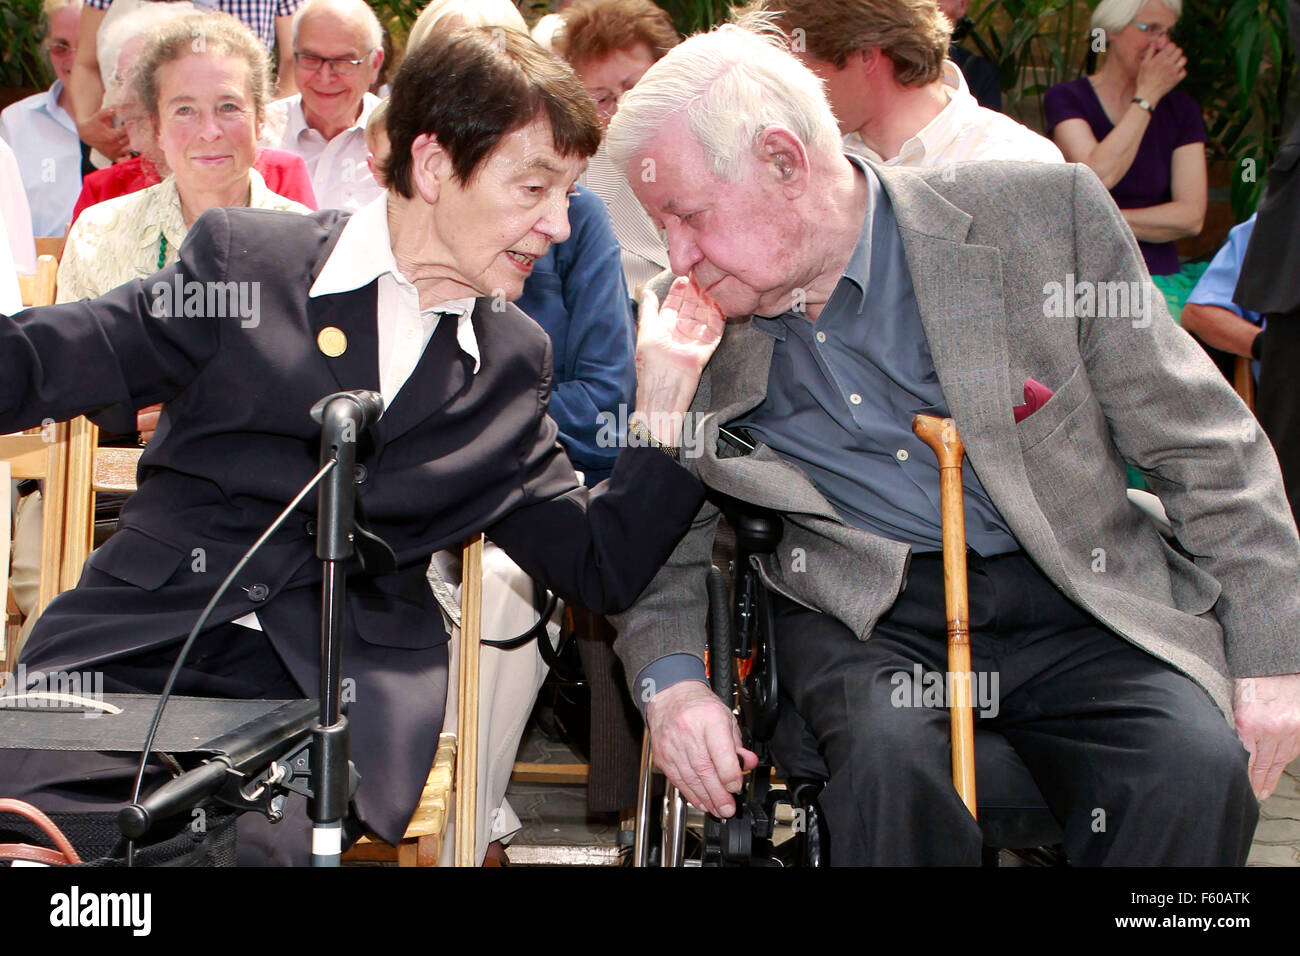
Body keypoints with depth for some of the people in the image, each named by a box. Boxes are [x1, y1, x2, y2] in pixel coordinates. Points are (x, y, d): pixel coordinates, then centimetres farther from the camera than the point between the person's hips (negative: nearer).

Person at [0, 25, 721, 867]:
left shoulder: (514, 363, 15)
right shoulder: (241, 256, 6)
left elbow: (599, 569, 15)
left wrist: (663, 401, 4)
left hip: (342, 699, 1)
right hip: (136, 646, -1)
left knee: (255, 842, -30)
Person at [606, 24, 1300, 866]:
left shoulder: (1044, 218, -6)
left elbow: (1206, 447, 0)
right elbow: (662, 539, 14)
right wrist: (671, 679, -7)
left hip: (1070, 605, 0)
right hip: (862, 618, 1)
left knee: (1197, 772, -29)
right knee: (891, 761, -33)